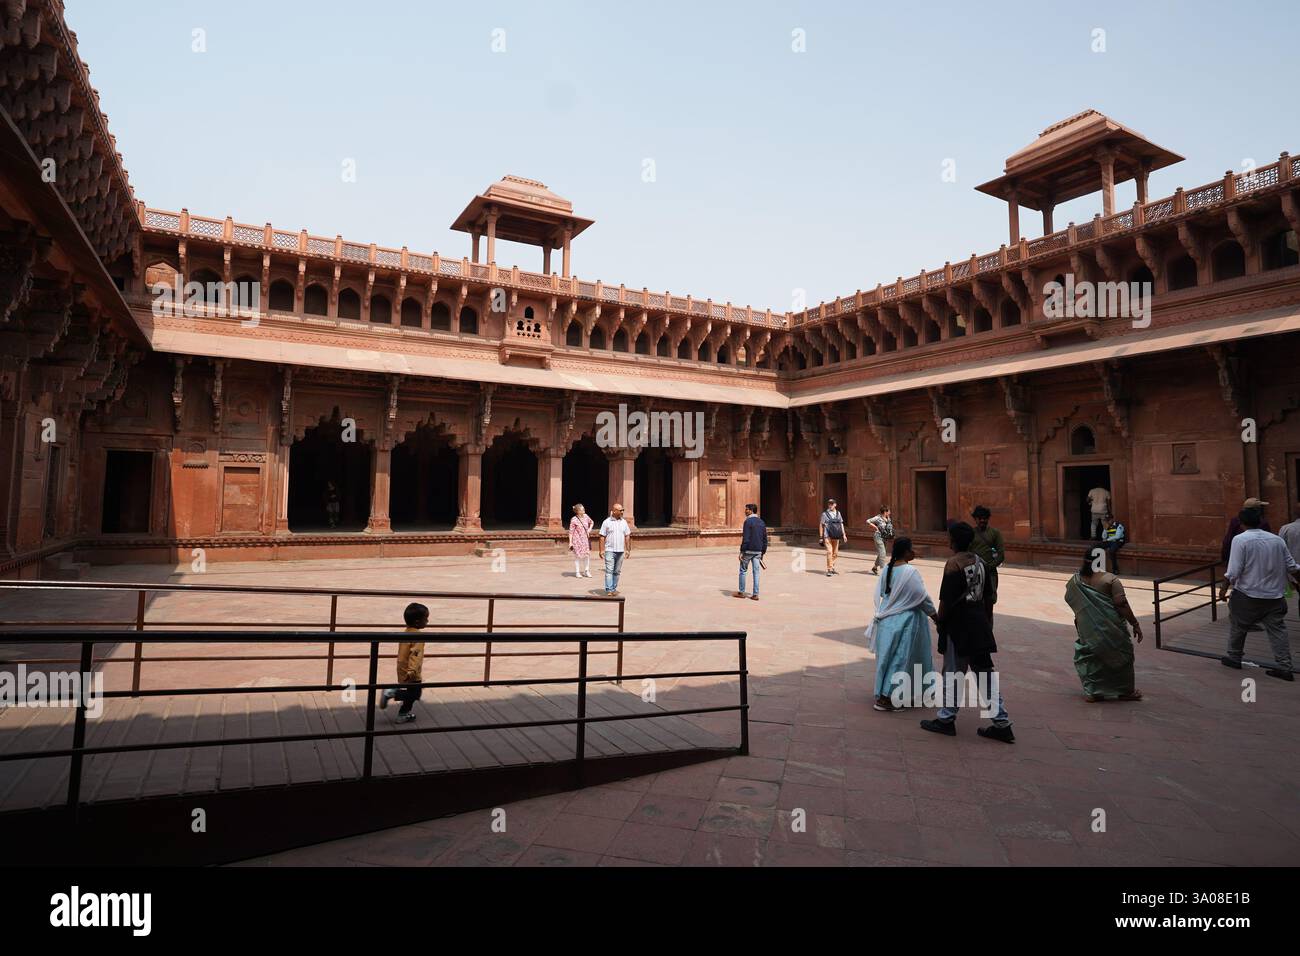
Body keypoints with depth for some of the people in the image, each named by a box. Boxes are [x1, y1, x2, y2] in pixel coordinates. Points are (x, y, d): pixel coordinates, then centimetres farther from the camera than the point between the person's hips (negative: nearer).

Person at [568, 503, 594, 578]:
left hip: (585, 539, 5)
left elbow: (592, 522, 21)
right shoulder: (574, 520, -14)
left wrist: (590, 529, 3)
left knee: (587, 555, 8)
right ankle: (577, 572, 14)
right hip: (577, 540, -5)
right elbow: (571, 531, -11)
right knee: (578, 555, 3)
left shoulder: (586, 516, 2)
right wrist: (570, 542, -14)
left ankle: (586, 571, 22)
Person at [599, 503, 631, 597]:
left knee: (617, 571, 9)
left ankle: (614, 589, 17)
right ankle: (608, 590, -10)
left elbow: (627, 536, 11)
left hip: (620, 551, 4)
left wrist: (628, 550, 7)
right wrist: (601, 550, -8)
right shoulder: (606, 522, -2)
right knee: (609, 570, -9)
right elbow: (602, 537, -3)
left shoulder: (623, 522, 9)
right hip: (609, 550, -4)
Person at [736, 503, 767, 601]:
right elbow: (765, 539, 13)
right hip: (758, 551, 6)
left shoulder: (748, 521, -12)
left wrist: (742, 551, -14)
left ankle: (741, 592, 13)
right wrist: (763, 552, 18)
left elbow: (745, 538, -17)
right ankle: (755, 594, 5)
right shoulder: (761, 522, 10)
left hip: (748, 550, -6)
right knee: (756, 572, 6)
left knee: (743, 571, 7)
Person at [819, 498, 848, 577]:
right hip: (828, 536, -5)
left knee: (835, 553, 10)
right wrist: (821, 537, -1)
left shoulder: (838, 513, 11)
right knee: (829, 552, -14)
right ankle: (829, 569, -11)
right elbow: (821, 526, 2)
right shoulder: (825, 514, 0)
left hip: (836, 537, 5)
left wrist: (844, 535, 9)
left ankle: (832, 567, 26)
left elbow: (841, 524, 16)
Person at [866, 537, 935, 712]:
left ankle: (883, 694, 27)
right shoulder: (910, 571, -18)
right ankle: (885, 698, 2)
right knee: (900, 658, 1)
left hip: (886, 620, 7)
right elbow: (922, 597, -13)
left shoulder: (887, 569, 2)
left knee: (887, 656, 16)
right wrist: (934, 614, 1)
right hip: (904, 622, -7)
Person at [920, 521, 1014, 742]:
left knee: (953, 673, 4)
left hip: (959, 626, -7)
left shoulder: (954, 563, -16)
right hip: (980, 625, 7)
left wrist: (939, 619, -3)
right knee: (985, 672, 11)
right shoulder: (979, 562, 8)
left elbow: (946, 600, -17)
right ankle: (1001, 724, 13)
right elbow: (987, 597, 15)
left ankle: (946, 719, 14)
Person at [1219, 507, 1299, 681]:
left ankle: (1234, 657, 25)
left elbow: (1233, 572, -16)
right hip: (1275, 595, 4)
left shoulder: (1240, 540, -13)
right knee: (1277, 629, 8)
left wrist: (1225, 590, -9)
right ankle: (1285, 667, 5)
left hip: (1247, 595, -4)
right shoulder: (1277, 540, 4)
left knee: (1237, 625, 14)